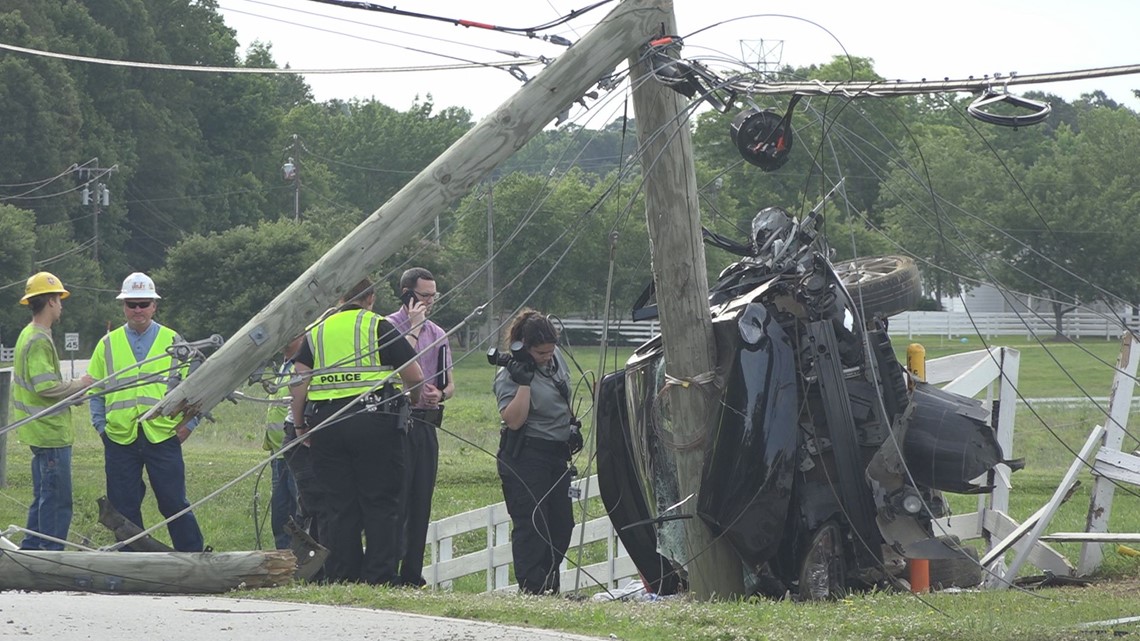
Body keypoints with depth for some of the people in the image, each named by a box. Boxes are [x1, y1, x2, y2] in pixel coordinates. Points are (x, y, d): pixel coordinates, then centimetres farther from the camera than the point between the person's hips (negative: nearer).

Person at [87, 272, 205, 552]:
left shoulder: (172, 342, 6)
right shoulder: (108, 345, 9)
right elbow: (94, 391, 12)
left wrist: (189, 424, 0)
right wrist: (102, 426, 3)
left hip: (163, 437, -2)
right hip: (120, 439, 2)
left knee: (175, 504, -1)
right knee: (124, 508, 5)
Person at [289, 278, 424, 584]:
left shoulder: (317, 331, 14)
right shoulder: (379, 327, 2)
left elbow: (300, 381, 6)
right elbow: (415, 377, 0)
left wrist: (300, 425, 11)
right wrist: (415, 399, 20)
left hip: (326, 422, 4)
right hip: (375, 421, -4)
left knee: (341, 505, 9)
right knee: (381, 504, 0)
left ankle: (340, 577, 7)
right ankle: (380, 577, -5)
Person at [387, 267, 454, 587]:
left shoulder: (437, 334, 17)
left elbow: (450, 383, 20)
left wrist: (440, 395, -2)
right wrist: (415, 327, -14)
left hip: (427, 425, 7)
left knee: (421, 503, 7)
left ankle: (413, 575, 11)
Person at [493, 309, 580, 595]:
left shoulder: (556, 357, 7)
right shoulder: (509, 375, -15)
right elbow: (514, 419, -25)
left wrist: (572, 425, 19)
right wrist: (524, 381, -28)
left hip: (558, 453, 8)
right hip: (525, 457, -8)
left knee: (561, 523, 8)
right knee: (531, 525, -10)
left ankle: (550, 587, 15)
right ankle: (531, 588, -9)